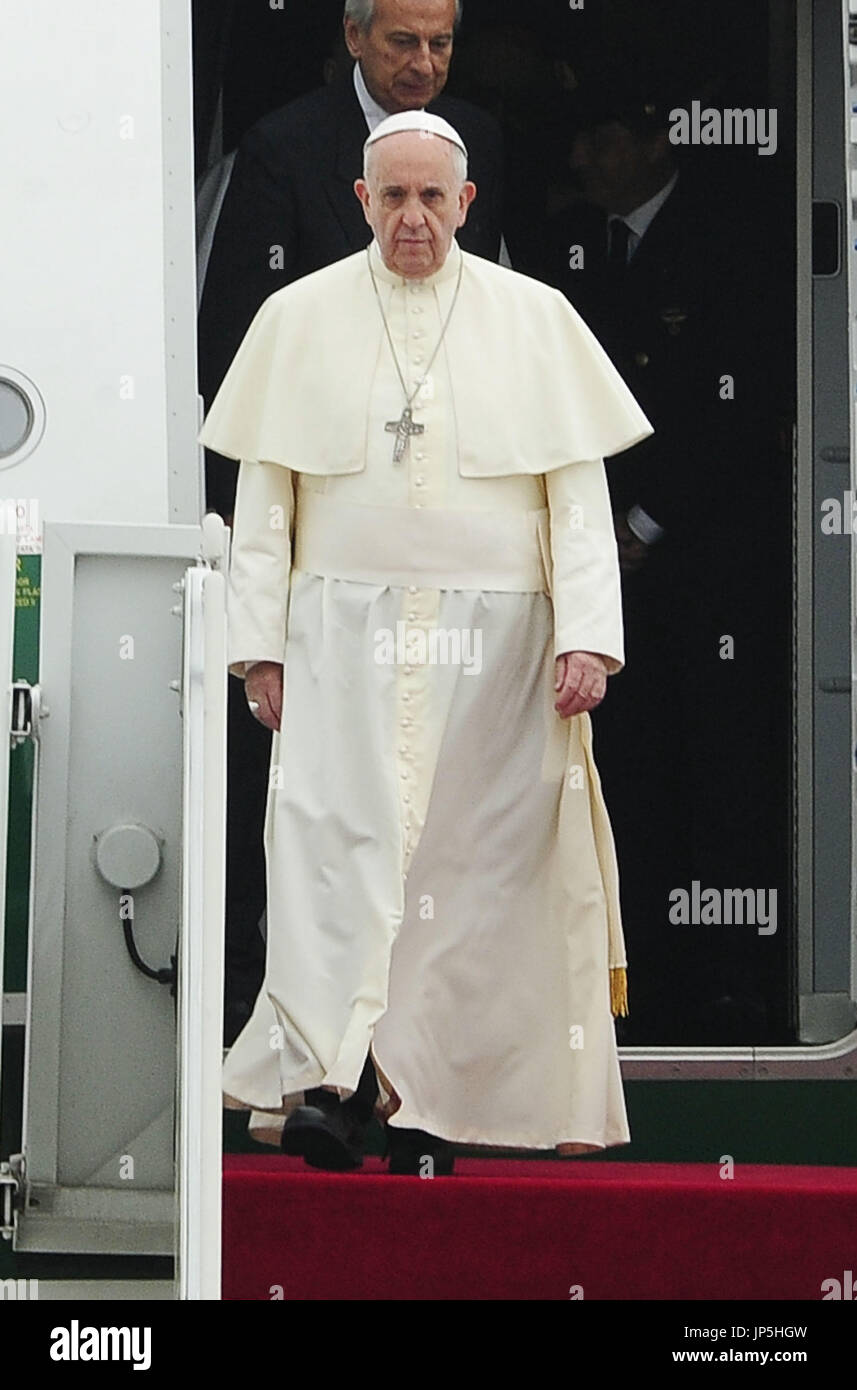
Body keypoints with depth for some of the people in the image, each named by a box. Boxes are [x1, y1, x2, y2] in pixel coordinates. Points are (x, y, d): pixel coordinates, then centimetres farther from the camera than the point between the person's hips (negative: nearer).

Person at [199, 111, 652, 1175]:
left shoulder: (535, 319, 6)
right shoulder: (299, 318, 8)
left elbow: (580, 493, 4)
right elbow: (264, 497, 9)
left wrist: (585, 635, -6)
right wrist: (260, 641, 2)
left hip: (493, 642, 0)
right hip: (342, 636, 0)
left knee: (468, 865, -1)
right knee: (334, 844, -13)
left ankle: (430, 1105, 5)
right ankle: (331, 1085, -18)